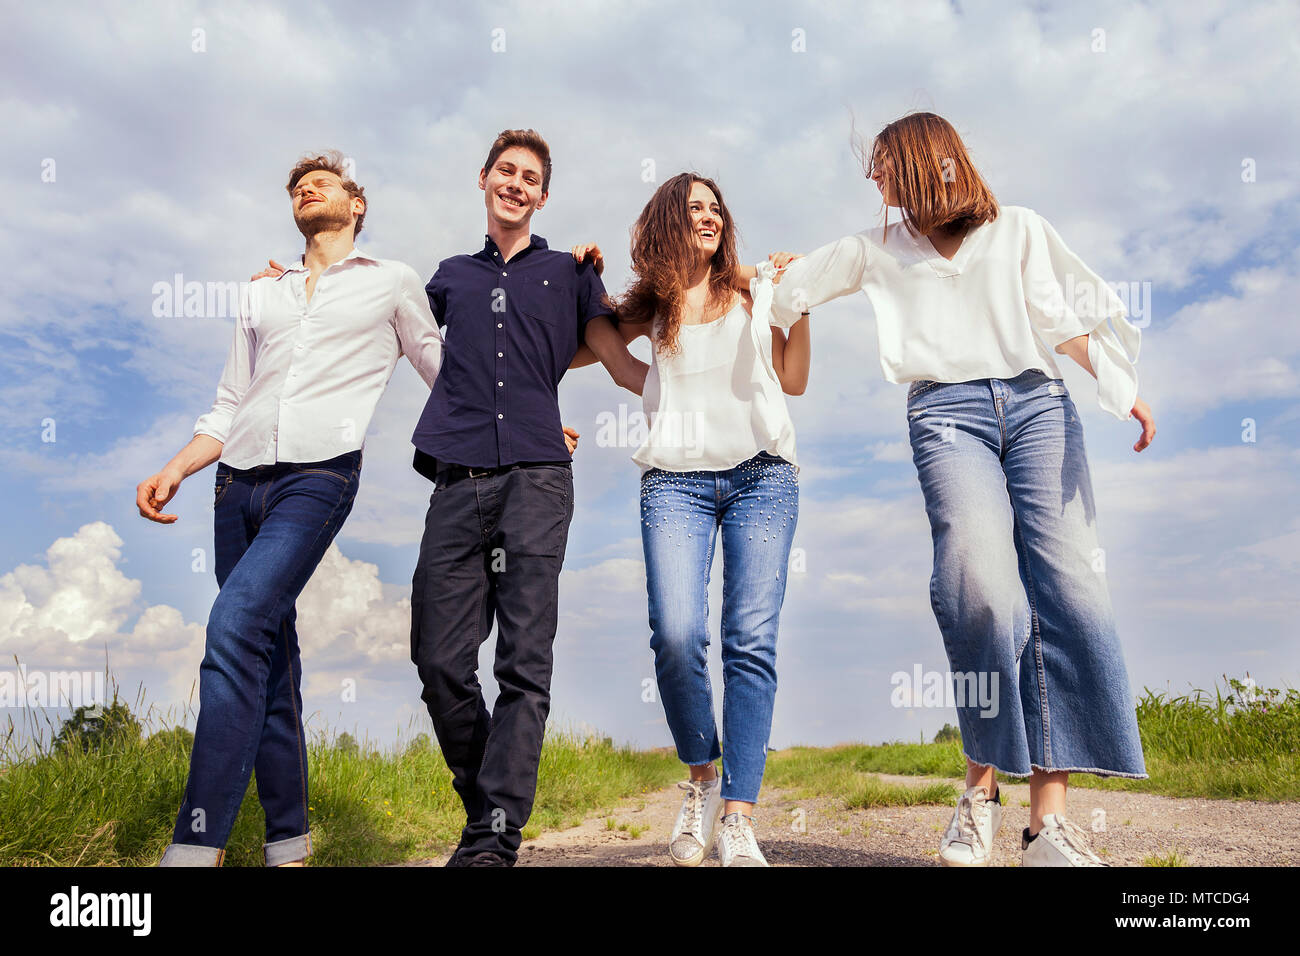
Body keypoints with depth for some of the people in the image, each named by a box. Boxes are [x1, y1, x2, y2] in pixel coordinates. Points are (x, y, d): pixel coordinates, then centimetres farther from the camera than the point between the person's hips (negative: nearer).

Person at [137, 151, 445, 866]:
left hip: (319, 476, -5)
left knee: (236, 627, -23)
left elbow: (448, 376, 19)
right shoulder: (261, 296, 25)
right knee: (269, 659, 4)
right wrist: (174, 470, 7)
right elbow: (228, 407, 22)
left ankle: (195, 846, -19)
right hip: (240, 480, 5)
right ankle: (288, 842, 13)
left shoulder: (392, 282, 14)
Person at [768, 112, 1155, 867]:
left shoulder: (1020, 230, 22)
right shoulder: (881, 250, 26)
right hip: (947, 414, 0)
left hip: (1038, 403, 1)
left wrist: (1121, 385, 1)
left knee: (1070, 588, -14)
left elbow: (1058, 319, 13)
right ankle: (982, 783, -10)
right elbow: (792, 286, 31)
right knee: (980, 586, -24)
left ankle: (1050, 818, -13)